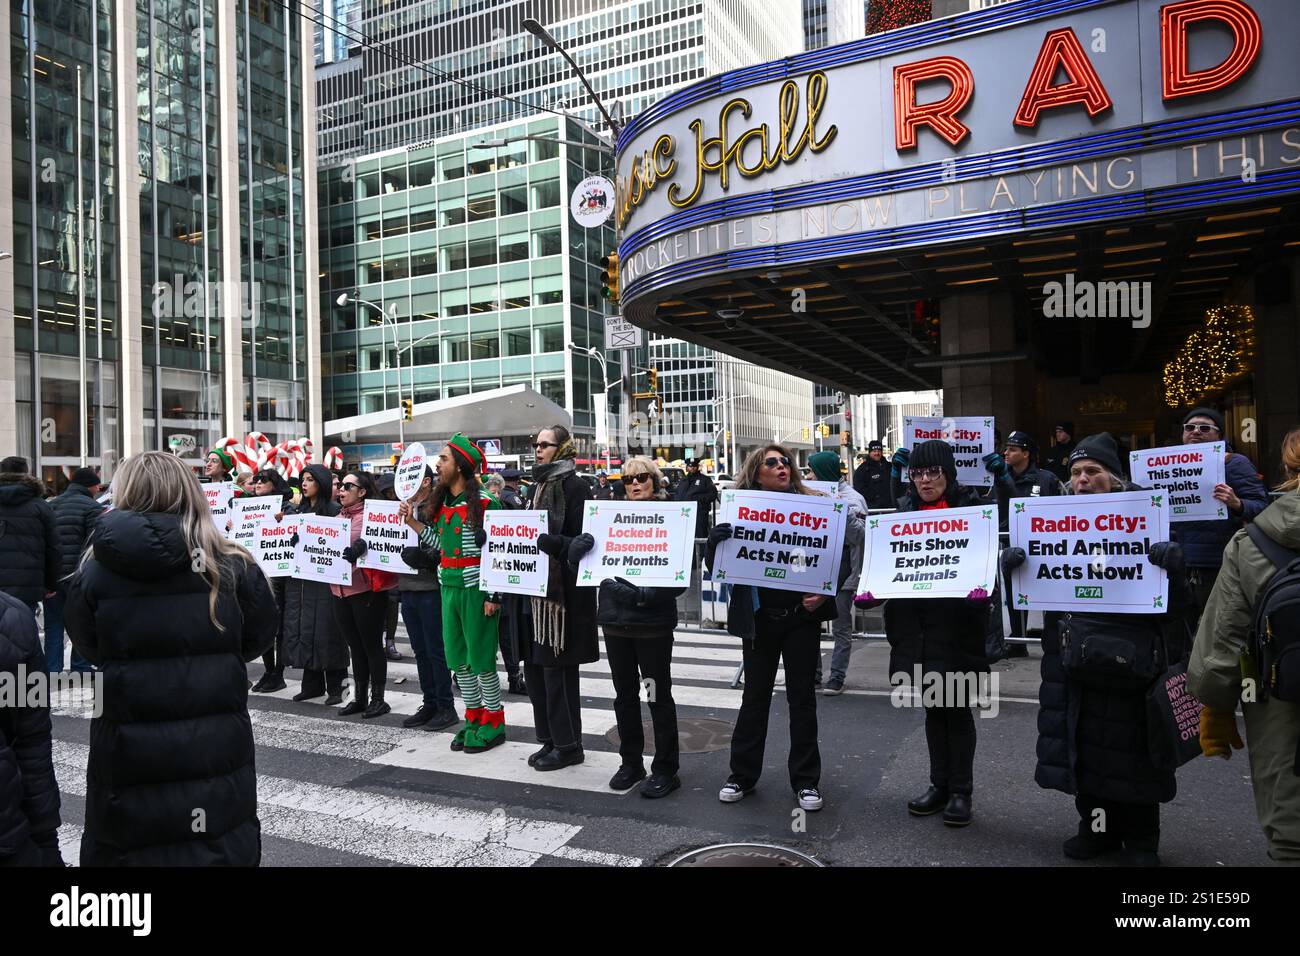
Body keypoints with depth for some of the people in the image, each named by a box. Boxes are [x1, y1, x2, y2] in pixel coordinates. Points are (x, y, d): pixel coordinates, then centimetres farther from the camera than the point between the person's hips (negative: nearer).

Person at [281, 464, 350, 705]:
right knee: (302, 628, 8)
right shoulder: (296, 511, 14)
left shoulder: (333, 511, -4)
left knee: (325, 629, -3)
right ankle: (312, 683, 19)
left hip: (322, 578, -6)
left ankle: (334, 687, 6)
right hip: (298, 577, 6)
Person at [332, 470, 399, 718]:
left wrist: (361, 549, -36)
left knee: (372, 645, 2)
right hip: (341, 590, 8)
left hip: (366, 591, -8)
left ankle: (378, 699, 13)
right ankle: (359, 698, 25)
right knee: (355, 646, 15)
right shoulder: (339, 516, 15)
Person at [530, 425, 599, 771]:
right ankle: (550, 740, 24)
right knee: (534, 665, 11)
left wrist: (553, 543, -28)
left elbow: (583, 540, -15)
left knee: (557, 668, -2)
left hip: (565, 590, -8)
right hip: (537, 585, 8)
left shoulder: (575, 486, -9)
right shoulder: (540, 486, 15)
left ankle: (568, 745, 12)